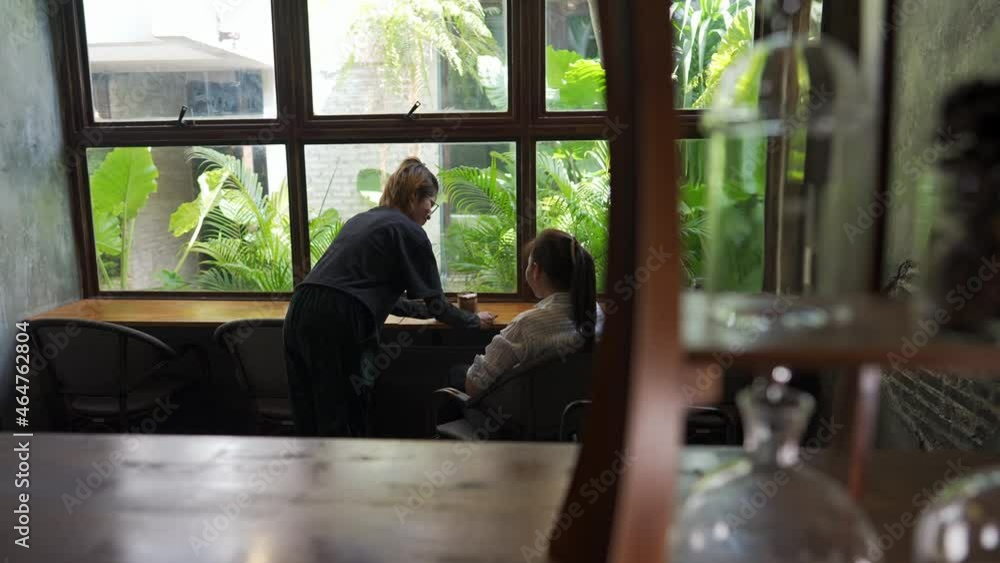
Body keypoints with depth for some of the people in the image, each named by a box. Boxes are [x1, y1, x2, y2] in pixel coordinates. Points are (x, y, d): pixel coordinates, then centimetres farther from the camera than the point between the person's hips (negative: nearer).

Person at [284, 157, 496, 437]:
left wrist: (424, 308, 42)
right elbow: (435, 303, 6)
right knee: (345, 422, 5)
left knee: (310, 420, 15)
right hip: (338, 323, -8)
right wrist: (474, 321, 23)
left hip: (300, 313, 8)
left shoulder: (361, 220, 25)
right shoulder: (409, 231, 2)